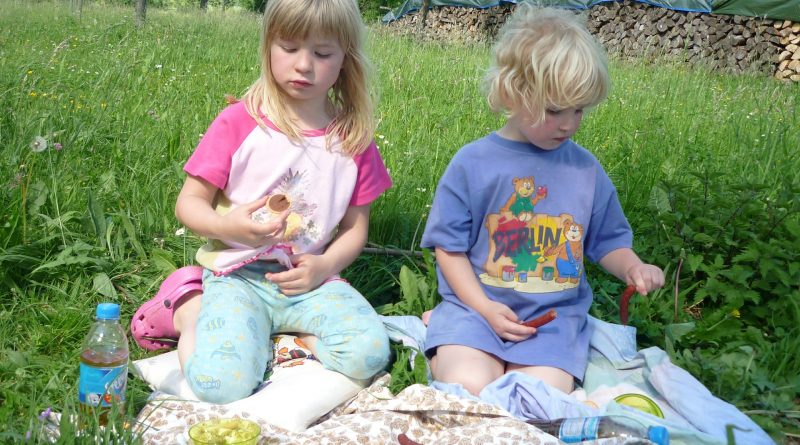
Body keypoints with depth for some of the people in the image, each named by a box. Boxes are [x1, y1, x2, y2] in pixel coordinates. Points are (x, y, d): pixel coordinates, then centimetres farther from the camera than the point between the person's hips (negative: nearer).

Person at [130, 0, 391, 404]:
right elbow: (188, 203, 0)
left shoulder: (353, 139, 3)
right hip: (238, 276, -2)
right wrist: (228, 226, -22)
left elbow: (355, 228, 10)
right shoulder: (238, 122, -4)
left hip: (310, 281, 3)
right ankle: (188, 310, 5)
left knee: (369, 354, -24)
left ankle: (269, 331, -2)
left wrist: (325, 265, -11)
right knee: (220, 383, -27)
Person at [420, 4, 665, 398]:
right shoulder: (472, 163, -5)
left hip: (553, 315, 2)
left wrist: (631, 268, -8)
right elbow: (449, 245, -2)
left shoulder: (586, 169, 4)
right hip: (477, 305, -2)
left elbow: (607, 240, 14)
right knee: (468, 388, -24)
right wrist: (484, 308, -12)